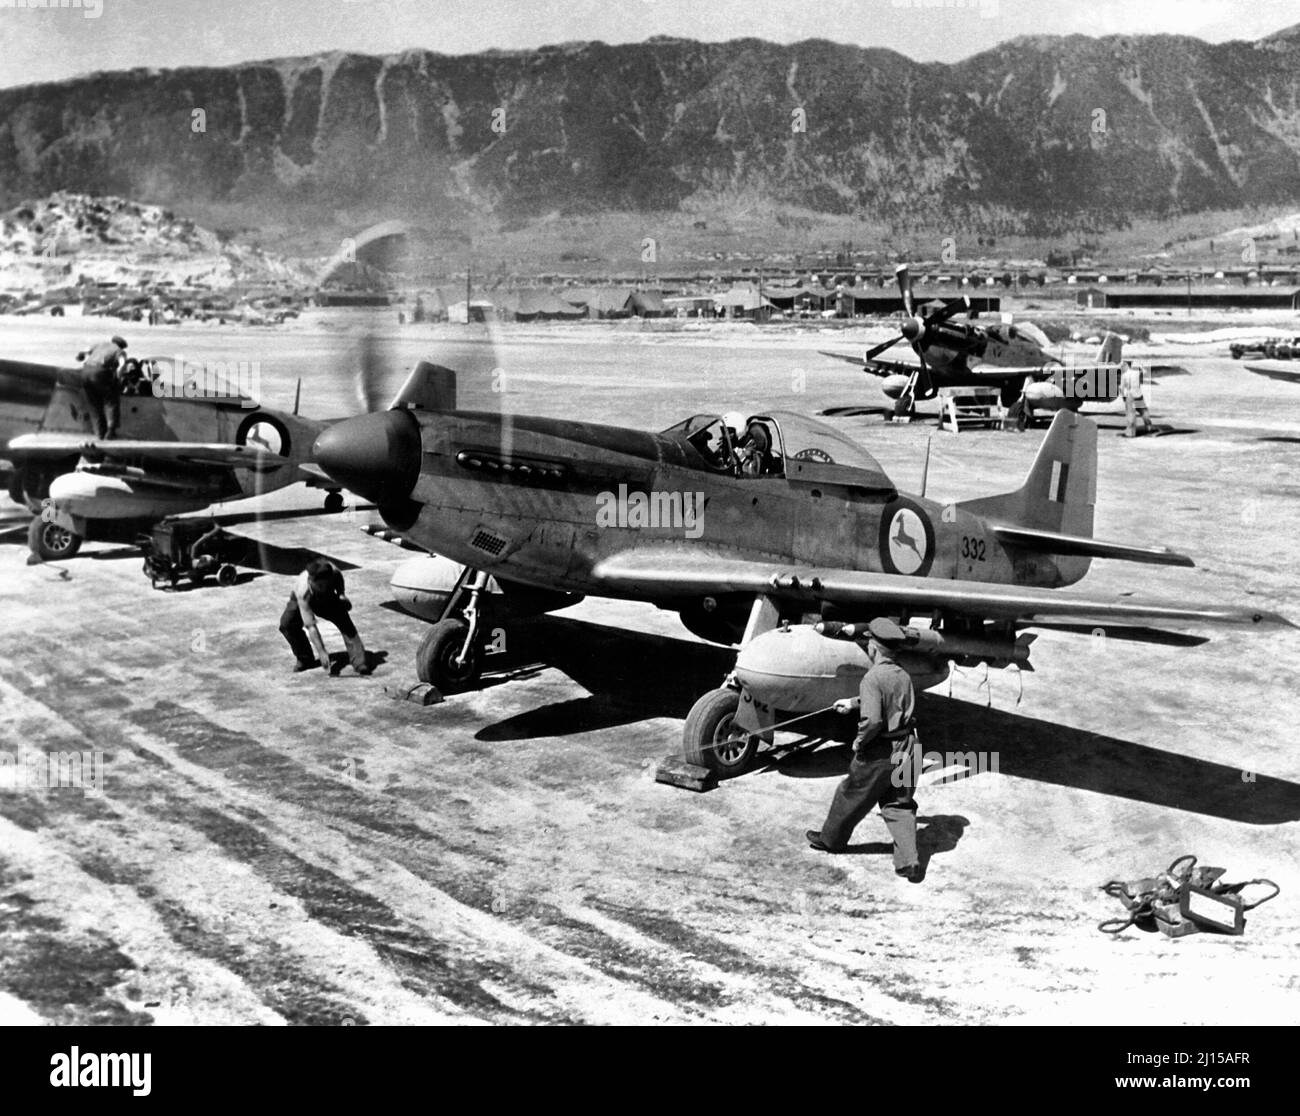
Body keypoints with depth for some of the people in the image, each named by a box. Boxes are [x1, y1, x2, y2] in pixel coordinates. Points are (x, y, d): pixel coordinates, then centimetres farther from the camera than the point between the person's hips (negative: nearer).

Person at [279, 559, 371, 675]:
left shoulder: (334, 572, -35)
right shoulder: (303, 592, -43)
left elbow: (339, 582, -4)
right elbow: (310, 626, -40)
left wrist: (341, 594, -23)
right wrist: (321, 652, -42)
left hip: (327, 599, 1)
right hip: (302, 601, -1)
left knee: (344, 620, -23)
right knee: (286, 623, -24)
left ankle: (359, 661, -21)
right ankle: (305, 658, -3)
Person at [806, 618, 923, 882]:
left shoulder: (873, 678, -20)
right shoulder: (904, 676, 5)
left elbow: (872, 721, -29)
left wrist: (859, 740, -10)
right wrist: (852, 702, 36)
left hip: (879, 753, -6)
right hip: (905, 751, 6)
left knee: (850, 796, 15)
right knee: (900, 805, 13)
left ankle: (831, 839, 34)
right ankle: (909, 860, 5)